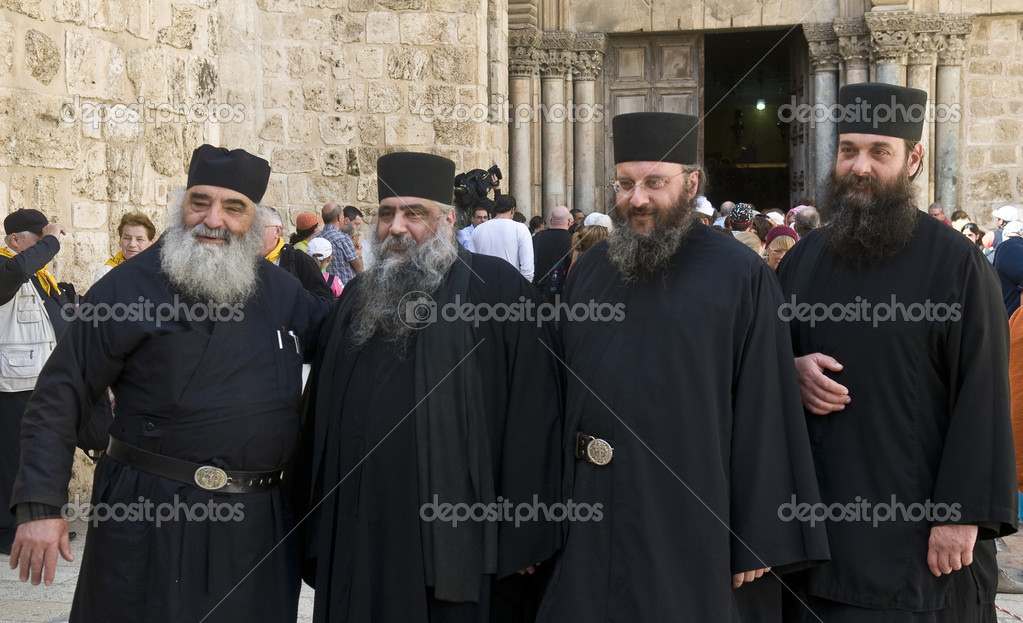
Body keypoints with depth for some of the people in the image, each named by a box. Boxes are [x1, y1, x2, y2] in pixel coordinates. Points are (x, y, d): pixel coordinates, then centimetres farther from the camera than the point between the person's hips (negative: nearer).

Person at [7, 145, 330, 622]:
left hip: (258, 525, 4)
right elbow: (59, 398, -6)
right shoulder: (129, 288, -5)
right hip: (151, 520, -4)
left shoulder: (280, 290, 8)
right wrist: (40, 506, -13)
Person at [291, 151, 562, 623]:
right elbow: (320, 412, 18)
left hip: (451, 542, -5)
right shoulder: (358, 298, 13)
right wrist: (315, 519, 15)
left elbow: (533, 414, -10)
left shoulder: (494, 287, -6)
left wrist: (525, 532, -12)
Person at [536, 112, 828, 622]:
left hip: (691, 532, -4)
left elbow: (763, 418, -9)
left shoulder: (741, 276, -7)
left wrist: (760, 540, -11)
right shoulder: (590, 269, 8)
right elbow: (562, 396, 11)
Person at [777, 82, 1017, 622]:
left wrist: (964, 515, -15)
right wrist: (792, 372, -6)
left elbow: (981, 399, -10)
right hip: (816, 517, 4)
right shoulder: (803, 259, 8)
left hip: (917, 530, -4)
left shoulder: (957, 264, -7)